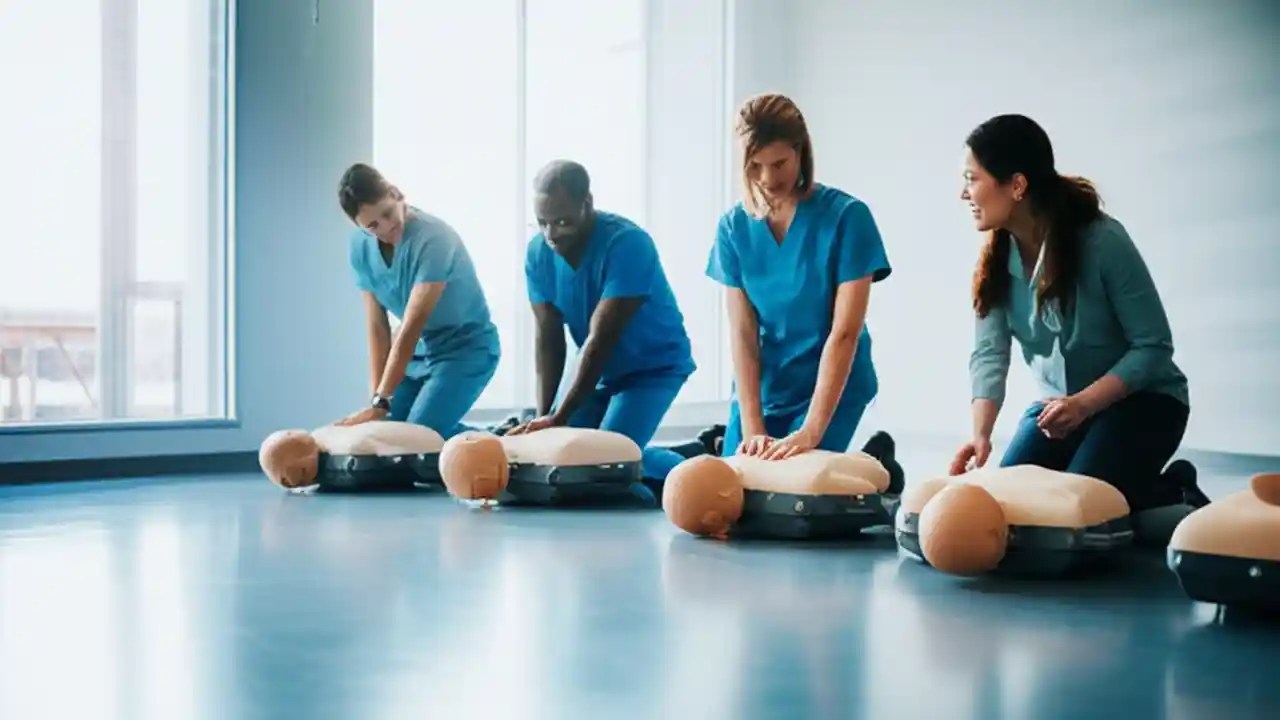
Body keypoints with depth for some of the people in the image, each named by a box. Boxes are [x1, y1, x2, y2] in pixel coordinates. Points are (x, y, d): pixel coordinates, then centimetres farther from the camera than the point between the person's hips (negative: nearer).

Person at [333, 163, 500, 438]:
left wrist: (380, 403, -32)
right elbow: (377, 326, -5)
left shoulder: (433, 238, -28)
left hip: (466, 348, -7)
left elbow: (411, 327, -31)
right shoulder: (361, 247, -7)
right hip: (420, 350, 7)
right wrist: (377, 398, -12)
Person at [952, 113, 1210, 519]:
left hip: (1140, 398, -6)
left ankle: (1173, 494, 7)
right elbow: (989, 354, -15)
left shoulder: (1103, 241, -23)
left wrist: (1084, 404, -32)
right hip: (1060, 402, 6)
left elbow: (1153, 346, -19)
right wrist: (980, 434, -32)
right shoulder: (995, 259, -7)